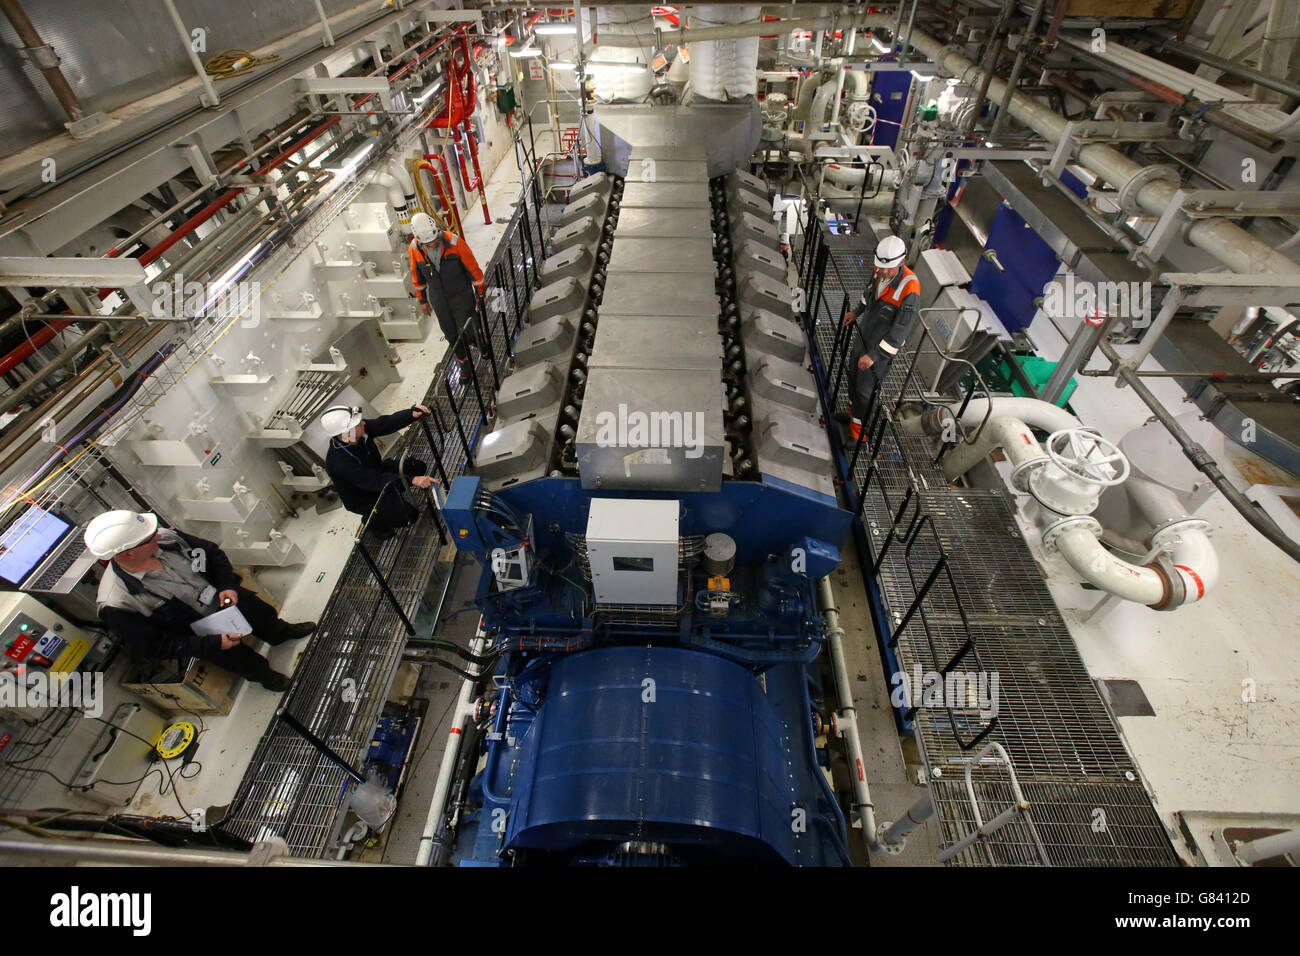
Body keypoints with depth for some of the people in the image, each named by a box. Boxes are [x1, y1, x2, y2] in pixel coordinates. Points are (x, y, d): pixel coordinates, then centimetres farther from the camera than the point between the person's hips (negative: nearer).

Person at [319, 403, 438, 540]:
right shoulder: (339, 462, -39)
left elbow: (385, 423, -22)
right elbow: (375, 481, -42)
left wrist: (412, 414, -41)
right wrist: (411, 480, -51)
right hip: (362, 497, -7)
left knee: (418, 467, -3)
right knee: (408, 516, -20)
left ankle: (393, 496, 15)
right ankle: (375, 521, 10)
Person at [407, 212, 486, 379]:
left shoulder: (454, 242, -24)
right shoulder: (414, 249, -15)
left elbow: (473, 268, -12)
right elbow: (417, 275, 2)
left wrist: (480, 294, -5)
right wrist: (422, 300, 11)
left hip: (462, 295, -3)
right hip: (438, 300, 3)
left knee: (468, 330, 3)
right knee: (452, 335, 14)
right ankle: (464, 363, 37)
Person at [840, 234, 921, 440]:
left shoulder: (909, 288, -32)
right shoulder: (880, 271, -11)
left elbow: (901, 329, -30)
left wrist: (874, 355, -32)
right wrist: (856, 312, 4)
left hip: (881, 347, -7)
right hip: (862, 335, 7)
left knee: (865, 389, 5)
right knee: (853, 372, 25)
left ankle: (858, 423, 29)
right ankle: (852, 406, 51)